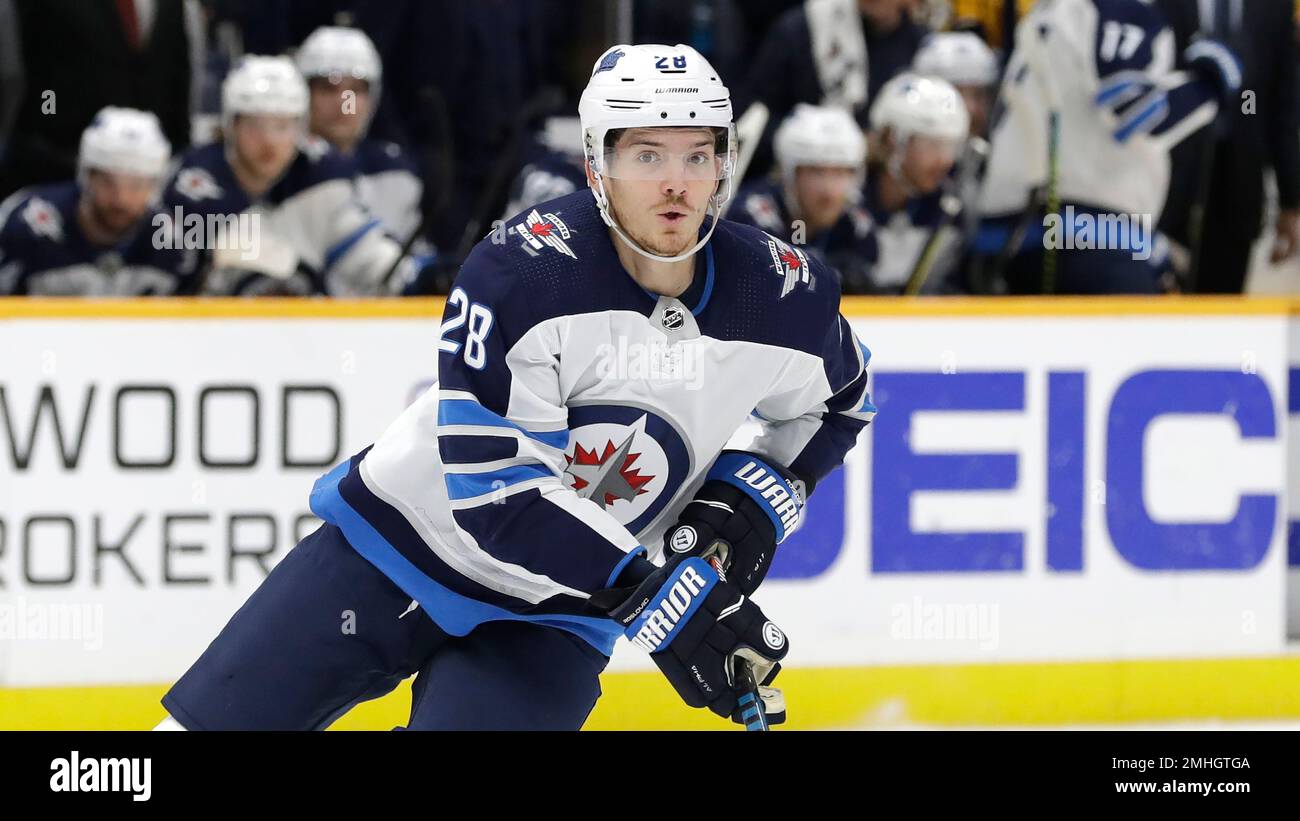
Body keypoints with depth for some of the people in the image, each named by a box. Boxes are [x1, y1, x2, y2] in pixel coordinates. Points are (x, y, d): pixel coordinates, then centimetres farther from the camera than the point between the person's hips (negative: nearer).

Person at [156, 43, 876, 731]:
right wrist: (657, 598, -31)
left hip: (544, 620, 2)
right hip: (391, 551, -2)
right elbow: (495, 489, -27)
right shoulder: (521, 273, -23)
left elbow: (836, 403, 15)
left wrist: (755, 499, -4)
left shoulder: (784, 299, -10)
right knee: (212, 718, -2)